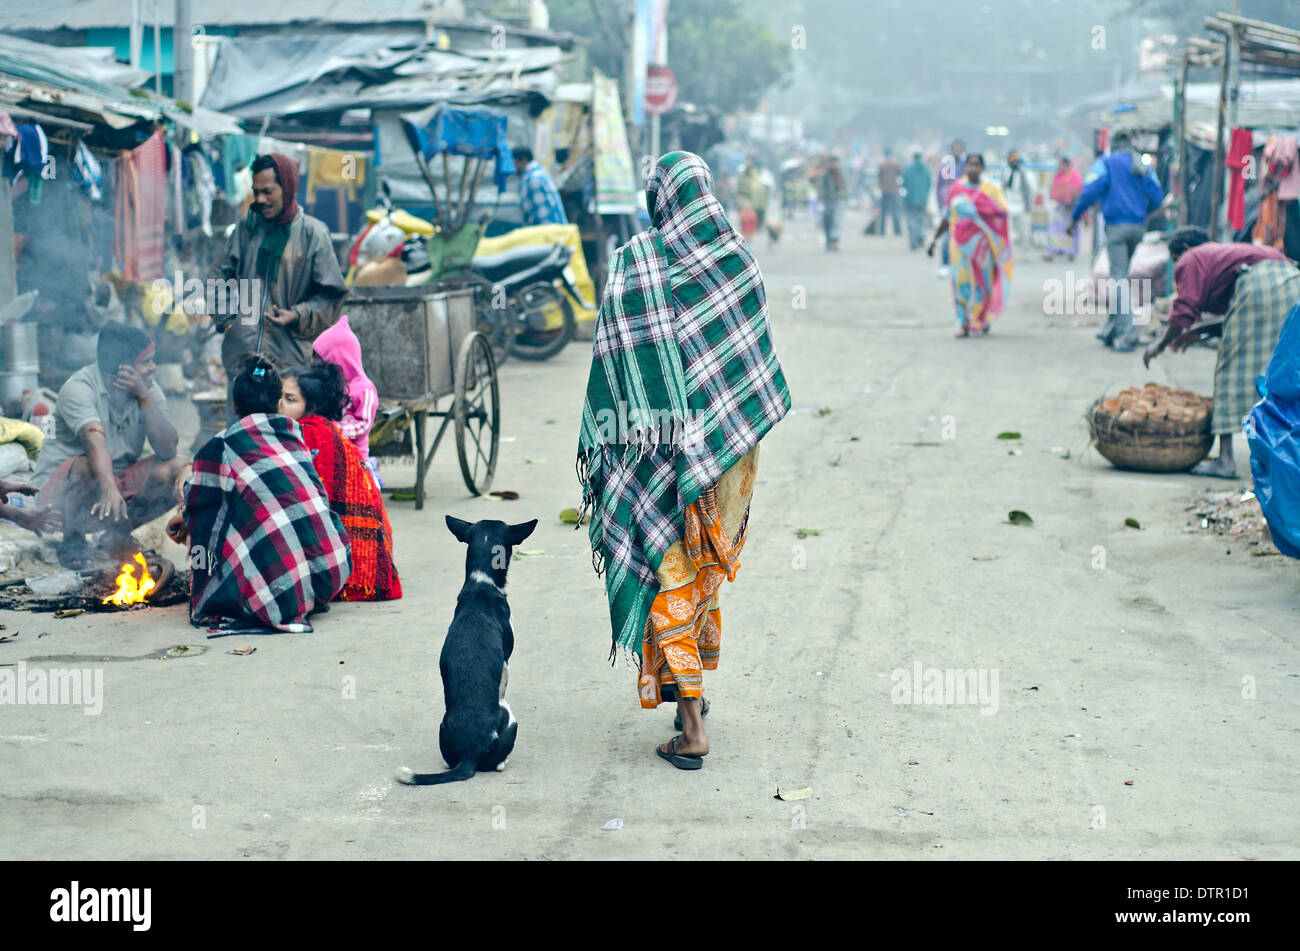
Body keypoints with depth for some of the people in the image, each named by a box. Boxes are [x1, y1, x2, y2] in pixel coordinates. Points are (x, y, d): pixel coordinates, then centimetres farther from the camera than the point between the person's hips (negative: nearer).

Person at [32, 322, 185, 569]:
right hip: (59, 489, -5)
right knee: (88, 466, -38)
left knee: (176, 469, -18)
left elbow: (168, 450, -15)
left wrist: (145, 398, -22)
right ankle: (72, 541, -10)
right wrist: (109, 490, -53)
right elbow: (95, 442, -38)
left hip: (121, 482, 5)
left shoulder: (149, 390, -2)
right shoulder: (78, 388, -19)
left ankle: (118, 535, 3)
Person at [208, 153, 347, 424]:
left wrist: (297, 316, -12)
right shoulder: (247, 226, 8)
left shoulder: (314, 234, -1)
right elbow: (223, 275, 19)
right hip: (241, 351, 3)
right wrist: (224, 315, 6)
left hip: (289, 354, -3)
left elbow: (330, 295, 1)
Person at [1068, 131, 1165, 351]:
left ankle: (1127, 333, -17)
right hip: (1138, 226, 5)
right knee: (1121, 277, 14)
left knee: (1119, 279, -8)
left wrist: (1074, 218, 1)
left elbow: (1090, 192, -10)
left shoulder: (1106, 163, -1)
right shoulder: (1143, 166, 13)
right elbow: (1157, 197, 12)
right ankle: (1111, 329, 16)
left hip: (1117, 225, -5)